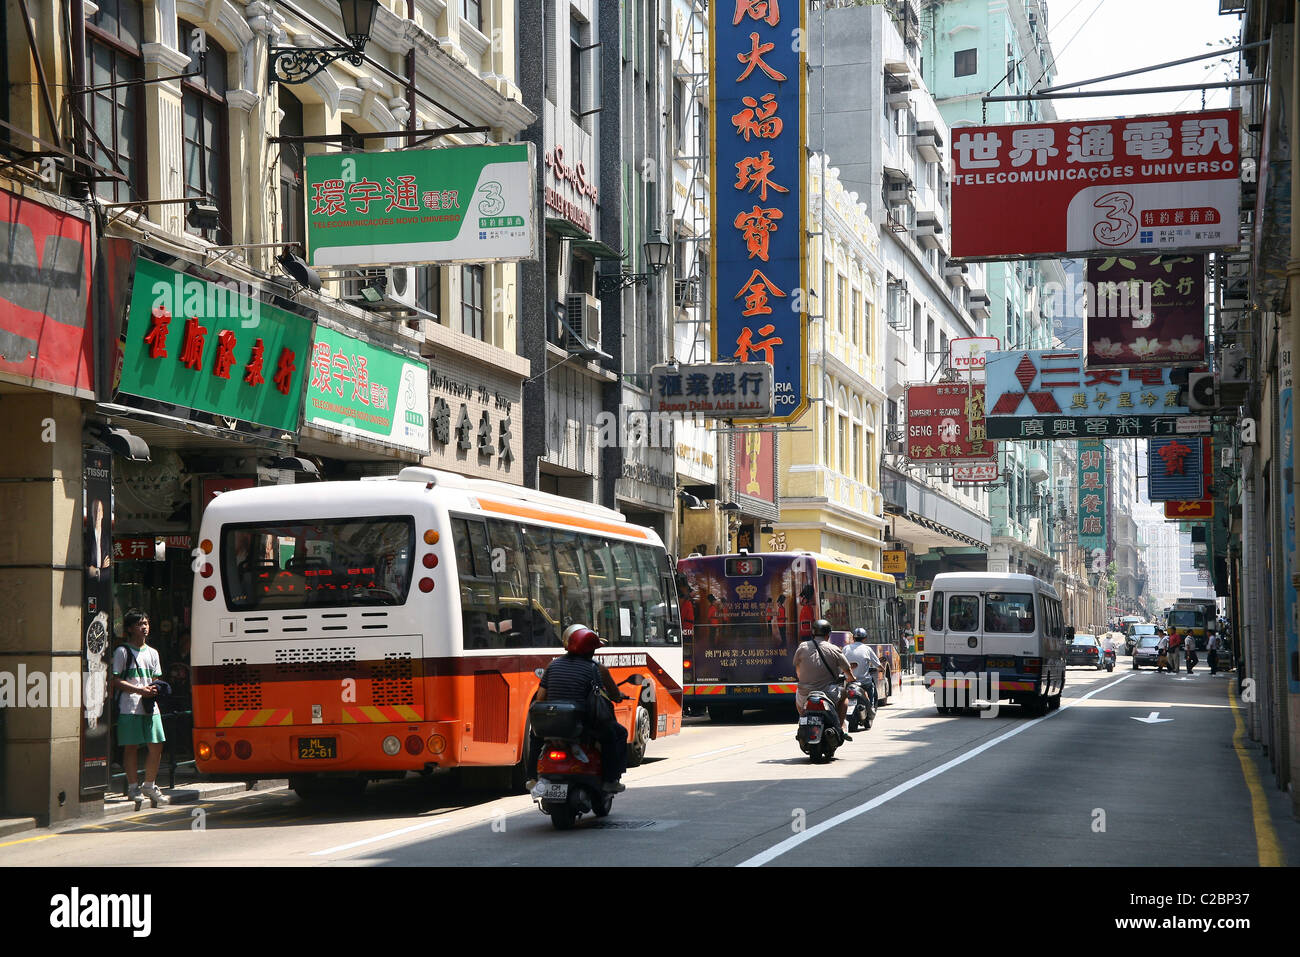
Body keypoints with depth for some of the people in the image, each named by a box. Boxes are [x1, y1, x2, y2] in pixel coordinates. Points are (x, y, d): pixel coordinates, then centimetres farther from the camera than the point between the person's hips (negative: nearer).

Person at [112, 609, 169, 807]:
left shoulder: (152, 653, 18)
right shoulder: (123, 652, -1)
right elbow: (115, 681, -6)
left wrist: (154, 688, -1)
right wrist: (140, 690, -15)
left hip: (150, 707, 5)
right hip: (129, 707, -5)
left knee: (156, 746, 2)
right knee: (131, 746, -3)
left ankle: (150, 785, 16)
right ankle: (132, 787, 5)